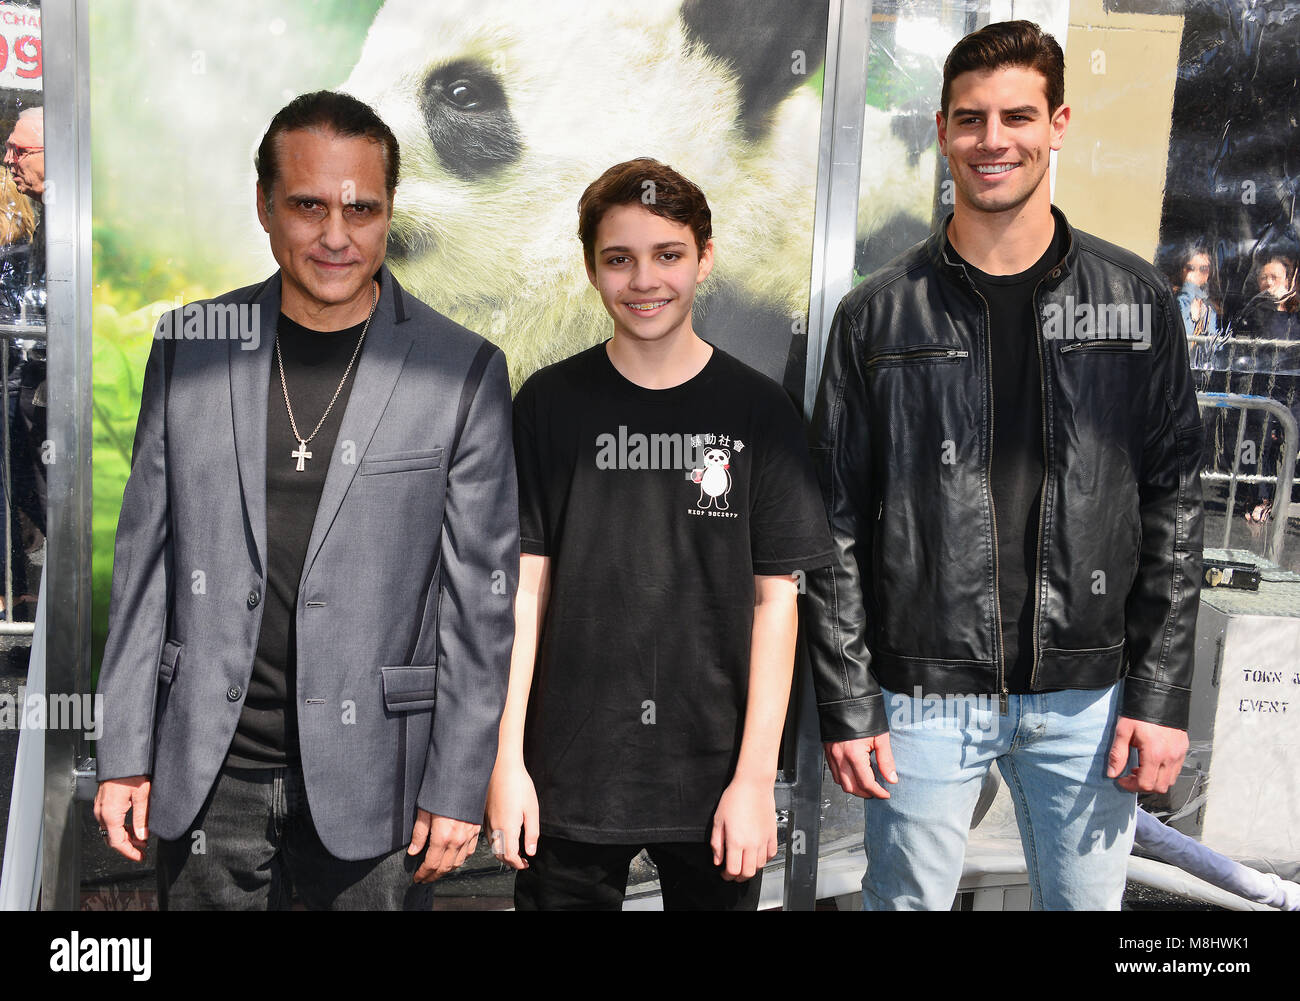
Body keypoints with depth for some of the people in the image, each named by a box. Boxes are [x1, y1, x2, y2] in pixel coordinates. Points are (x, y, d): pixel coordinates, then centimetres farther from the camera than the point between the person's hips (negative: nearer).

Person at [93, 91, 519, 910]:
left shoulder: (463, 372, -6)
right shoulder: (189, 347, 2)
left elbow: (480, 595, -5)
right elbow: (146, 558, 6)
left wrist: (459, 787, -5)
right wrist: (125, 755, 5)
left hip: (372, 783, -2)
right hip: (208, 780, 3)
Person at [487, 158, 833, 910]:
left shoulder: (758, 410, -2)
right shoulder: (550, 404, -1)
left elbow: (775, 599, -2)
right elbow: (525, 586, -1)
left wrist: (756, 775, -6)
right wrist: (508, 760, -3)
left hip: (715, 775, 0)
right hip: (569, 776, 0)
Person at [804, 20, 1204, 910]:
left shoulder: (1138, 301, 2)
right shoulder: (880, 316, -2)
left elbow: (1173, 505, 3)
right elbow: (837, 524, -2)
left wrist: (1162, 696, -2)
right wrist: (847, 706, -5)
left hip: (1088, 697, 1)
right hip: (925, 694, -1)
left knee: (1090, 897, 15)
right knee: (907, 897, 12)